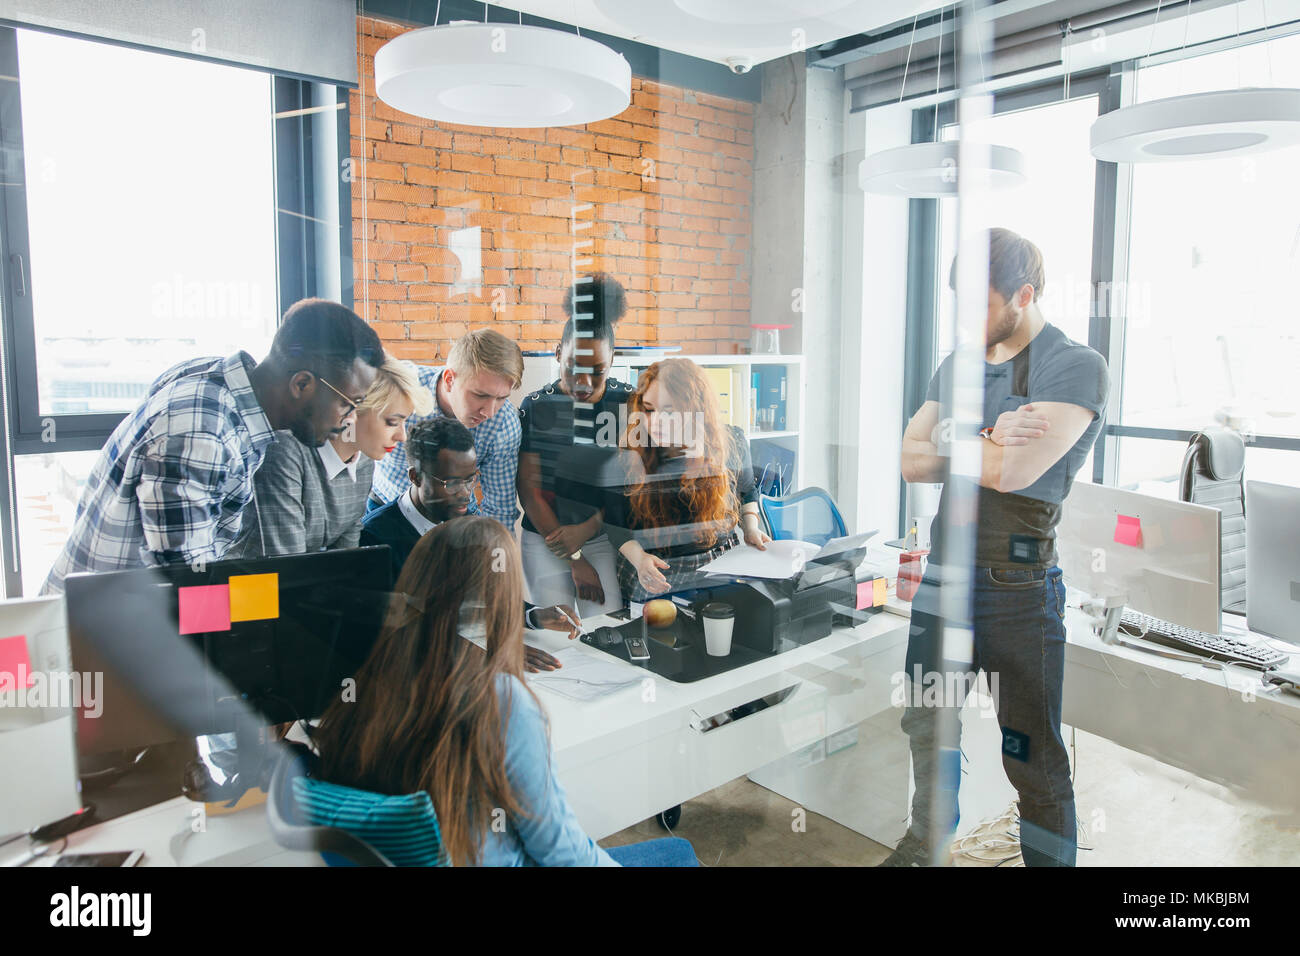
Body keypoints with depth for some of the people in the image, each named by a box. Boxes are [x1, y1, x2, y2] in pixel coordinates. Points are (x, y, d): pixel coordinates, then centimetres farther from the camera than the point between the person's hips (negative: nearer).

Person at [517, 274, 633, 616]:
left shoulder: (628, 404, -2)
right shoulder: (535, 408, -5)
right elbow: (529, 491, -6)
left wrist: (585, 530, -14)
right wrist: (575, 561, -10)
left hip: (605, 536, 1)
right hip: (545, 538, -1)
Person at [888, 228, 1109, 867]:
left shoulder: (1077, 368, -11)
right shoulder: (956, 365, 10)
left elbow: (1013, 472, -23)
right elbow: (910, 461, 3)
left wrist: (946, 440, -7)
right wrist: (983, 445, -13)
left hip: (1020, 590, -6)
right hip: (943, 574, 6)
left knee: (1033, 757, 7)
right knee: (926, 726, 20)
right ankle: (928, 841, 42)